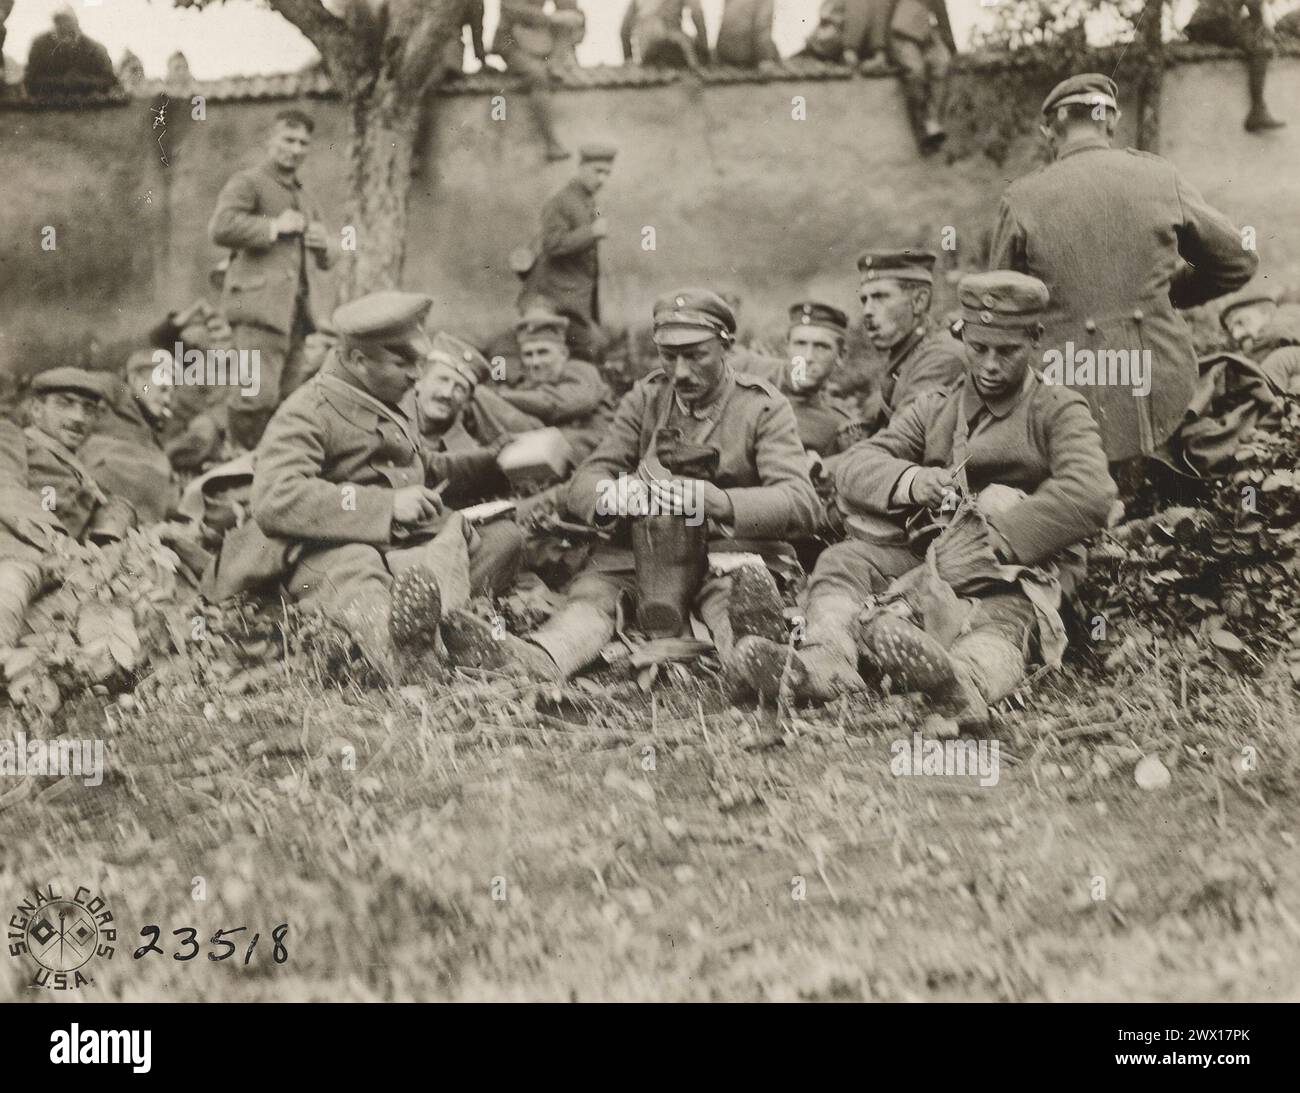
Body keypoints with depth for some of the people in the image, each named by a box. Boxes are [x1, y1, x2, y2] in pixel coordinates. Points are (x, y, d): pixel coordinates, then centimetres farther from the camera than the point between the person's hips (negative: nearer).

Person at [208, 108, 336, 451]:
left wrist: (324, 245, 12)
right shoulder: (247, 182, 3)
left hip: (296, 310, 8)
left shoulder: (305, 197, 28)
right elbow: (220, 228, -16)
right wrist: (274, 227, -11)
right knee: (258, 396, -18)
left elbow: (325, 260, 36)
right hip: (260, 304, -8)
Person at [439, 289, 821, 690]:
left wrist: (721, 502, -34)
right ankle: (532, 660, -56)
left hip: (733, 552, -3)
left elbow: (800, 504, -14)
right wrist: (607, 496, -24)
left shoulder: (764, 406, -1)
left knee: (735, 594, -37)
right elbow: (583, 483, 4)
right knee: (594, 588, -27)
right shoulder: (645, 399, 10)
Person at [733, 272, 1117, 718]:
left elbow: (1090, 496, -14)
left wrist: (994, 540, -21)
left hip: (1022, 571, -5)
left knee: (1001, 621, -38)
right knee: (842, 561, -17)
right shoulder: (932, 410, 19)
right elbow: (854, 469, 6)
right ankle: (825, 659, -46)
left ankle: (963, 680, -72)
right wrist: (910, 480, -17)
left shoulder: (1059, 411, 6)